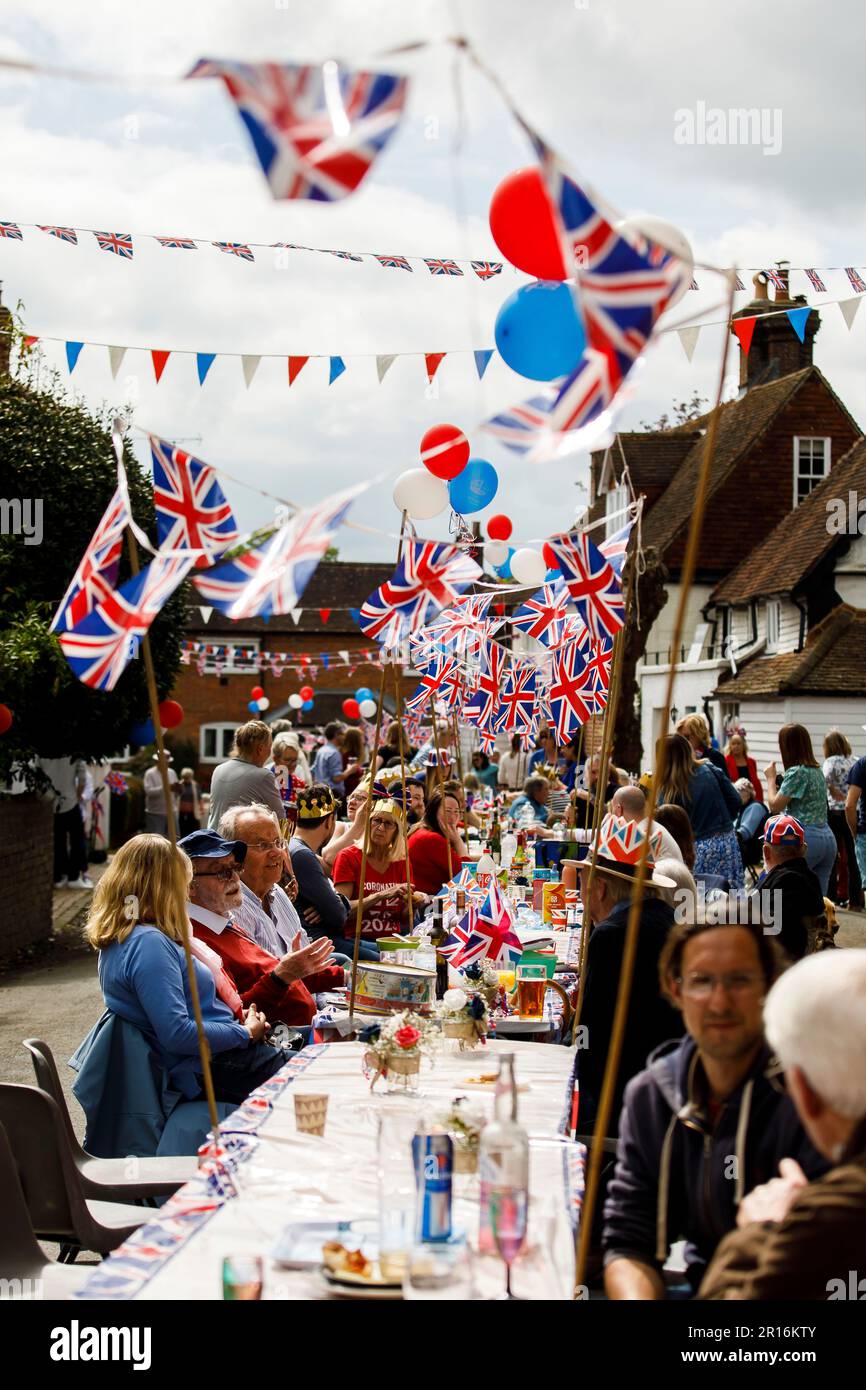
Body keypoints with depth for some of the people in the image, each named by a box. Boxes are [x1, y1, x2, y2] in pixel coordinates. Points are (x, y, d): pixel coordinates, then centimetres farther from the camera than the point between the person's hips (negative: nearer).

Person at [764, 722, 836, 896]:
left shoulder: (796, 772, -11)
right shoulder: (817, 771, 15)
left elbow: (774, 806, -8)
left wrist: (771, 779, 5)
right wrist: (781, 785, 17)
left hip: (805, 837, -8)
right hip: (828, 837, 8)